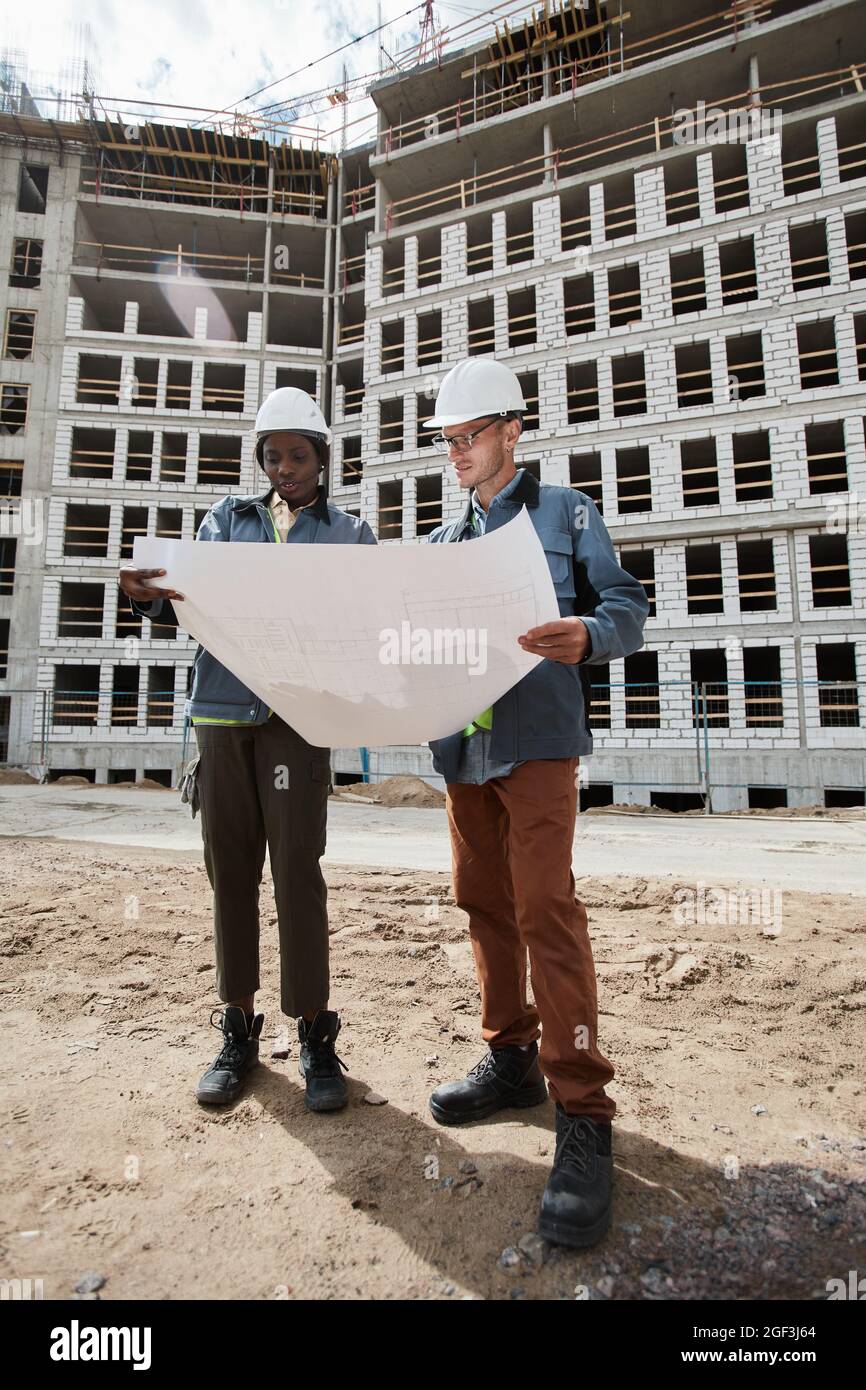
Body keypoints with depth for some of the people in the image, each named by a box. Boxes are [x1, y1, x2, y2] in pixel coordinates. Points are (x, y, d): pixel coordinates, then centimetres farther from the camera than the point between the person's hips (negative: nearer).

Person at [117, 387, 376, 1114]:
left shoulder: (349, 533, 13)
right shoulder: (226, 517, 19)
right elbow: (189, 593, 7)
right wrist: (150, 591, -15)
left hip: (298, 714, -2)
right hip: (221, 707, 3)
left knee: (297, 870, -5)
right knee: (230, 868, 6)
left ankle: (315, 1033, 10)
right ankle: (238, 1029, 21)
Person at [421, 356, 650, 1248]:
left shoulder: (564, 511, 5)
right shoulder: (440, 544, 20)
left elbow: (627, 607, -3)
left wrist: (588, 635, -25)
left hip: (537, 738, -6)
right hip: (460, 744, 6)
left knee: (546, 911, -11)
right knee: (485, 906, 11)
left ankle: (581, 1115, 0)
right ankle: (511, 1058, 27)